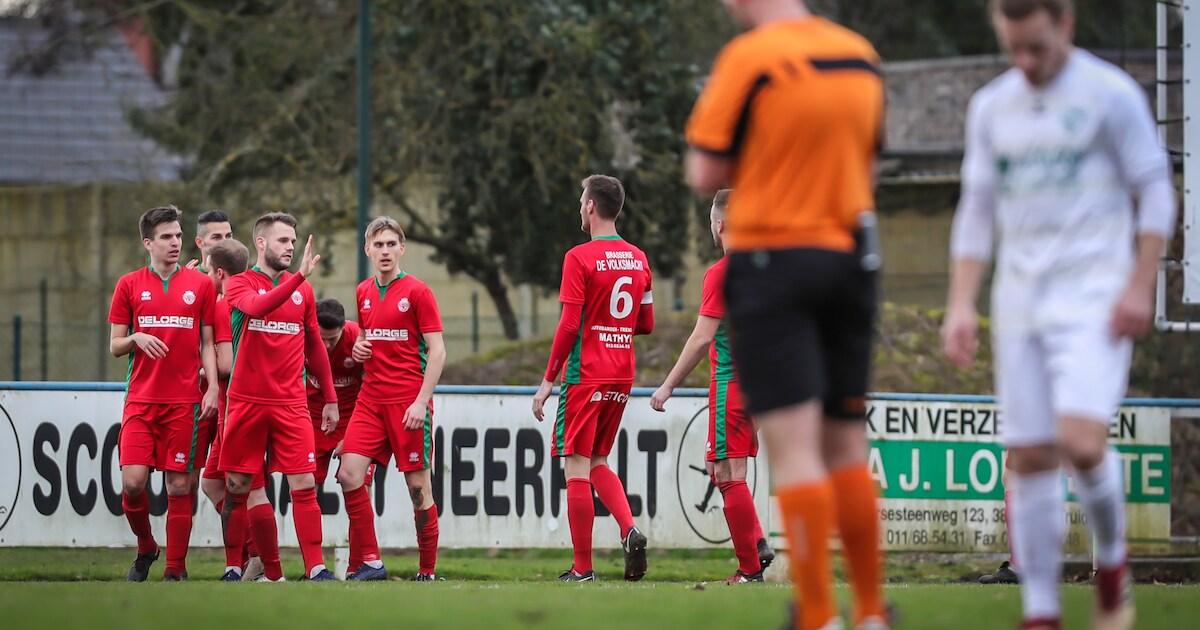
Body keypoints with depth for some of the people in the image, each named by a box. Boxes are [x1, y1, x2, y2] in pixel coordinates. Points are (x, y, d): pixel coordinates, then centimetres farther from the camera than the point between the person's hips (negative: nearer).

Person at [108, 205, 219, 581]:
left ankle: (175, 568, 5)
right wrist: (136, 339, -12)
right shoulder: (130, 285, 7)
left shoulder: (200, 285, 8)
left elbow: (207, 344, 10)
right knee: (133, 481, -10)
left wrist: (213, 387, -2)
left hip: (185, 401, 0)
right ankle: (145, 547, 15)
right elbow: (115, 346, 10)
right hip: (140, 399, 0)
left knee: (179, 485, -2)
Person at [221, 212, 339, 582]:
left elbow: (315, 346, 20)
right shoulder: (241, 284, -1)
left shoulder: (302, 290, 11)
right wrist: (299, 277, -32)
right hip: (247, 401, -2)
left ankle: (316, 568, -9)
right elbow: (257, 307, -25)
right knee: (240, 485, 0)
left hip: (291, 405, 2)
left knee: (304, 484, -8)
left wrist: (330, 398, 19)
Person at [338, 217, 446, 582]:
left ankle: (428, 571, 6)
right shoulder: (363, 293, 12)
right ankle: (371, 562, -2)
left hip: (409, 400, -5)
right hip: (371, 399, 5)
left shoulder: (416, 292, -5)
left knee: (418, 486, -2)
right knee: (349, 474, -9)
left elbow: (437, 351, -7)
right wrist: (358, 350, 3)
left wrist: (421, 401, -15)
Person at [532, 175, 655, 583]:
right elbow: (646, 325, 13)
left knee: (577, 466, -2)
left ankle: (583, 567, -2)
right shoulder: (638, 259, 9)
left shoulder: (580, 258, -11)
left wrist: (548, 380, -9)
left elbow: (569, 324, -14)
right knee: (598, 463, 17)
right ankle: (630, 530, -7)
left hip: (585, 376, -7)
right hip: (622, 376, 7)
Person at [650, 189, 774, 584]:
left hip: (731, 381, -8)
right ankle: (758, 544, 5)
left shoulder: (722, 272, -13)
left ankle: (750, 568, -6)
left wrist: (668, 386, -12)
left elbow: (702, 338, -17)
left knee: (729, 474, -5)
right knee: (718, 468, 17)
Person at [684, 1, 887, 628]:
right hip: (850, 257, 6)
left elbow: (705, 174, -9)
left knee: (793, 449, -7)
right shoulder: (862, 57, 7)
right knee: (846, 448, 14)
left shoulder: (749, 57, -12)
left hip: (772, 264, -6)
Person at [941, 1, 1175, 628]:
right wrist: (961, 304, 6)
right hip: (1020, 304, 5)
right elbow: (977, 211, 15)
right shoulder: (991, 107, 11)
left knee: (1081, 441, -20)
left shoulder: (1111, 94, -3)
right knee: (1029, 458, 1)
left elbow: (1155, 195, -1)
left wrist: (1140, 288, -10)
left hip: (1094, 298, -5)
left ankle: (1112, 558, 7)